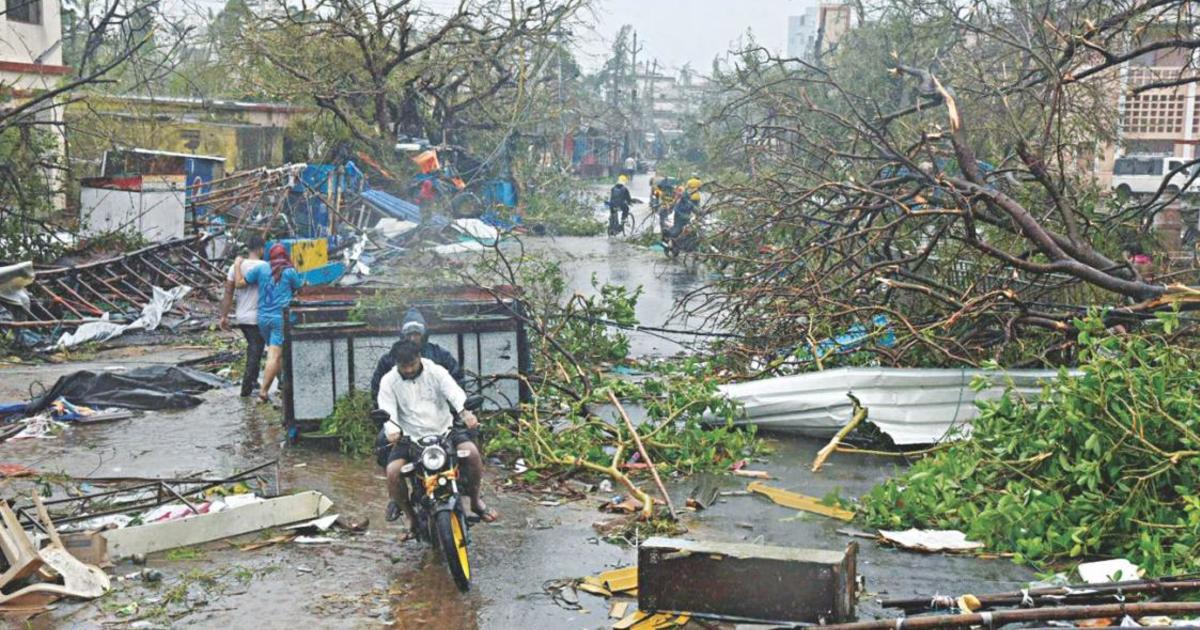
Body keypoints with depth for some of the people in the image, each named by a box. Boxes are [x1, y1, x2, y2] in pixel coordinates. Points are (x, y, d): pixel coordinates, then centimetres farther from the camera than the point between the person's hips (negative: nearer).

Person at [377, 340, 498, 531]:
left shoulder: (436, 372, -2)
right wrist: (392, 431, -35)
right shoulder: (389, 381, 1)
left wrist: (465, 413, -40)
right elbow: (387, 410, -12)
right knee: (393, 471, -25)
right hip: (409, 438, 0)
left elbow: (454, 392, -18)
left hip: (444, 430, 0)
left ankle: (476, 501, -1)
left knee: (472, 451, -24)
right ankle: (411, 516, -1)